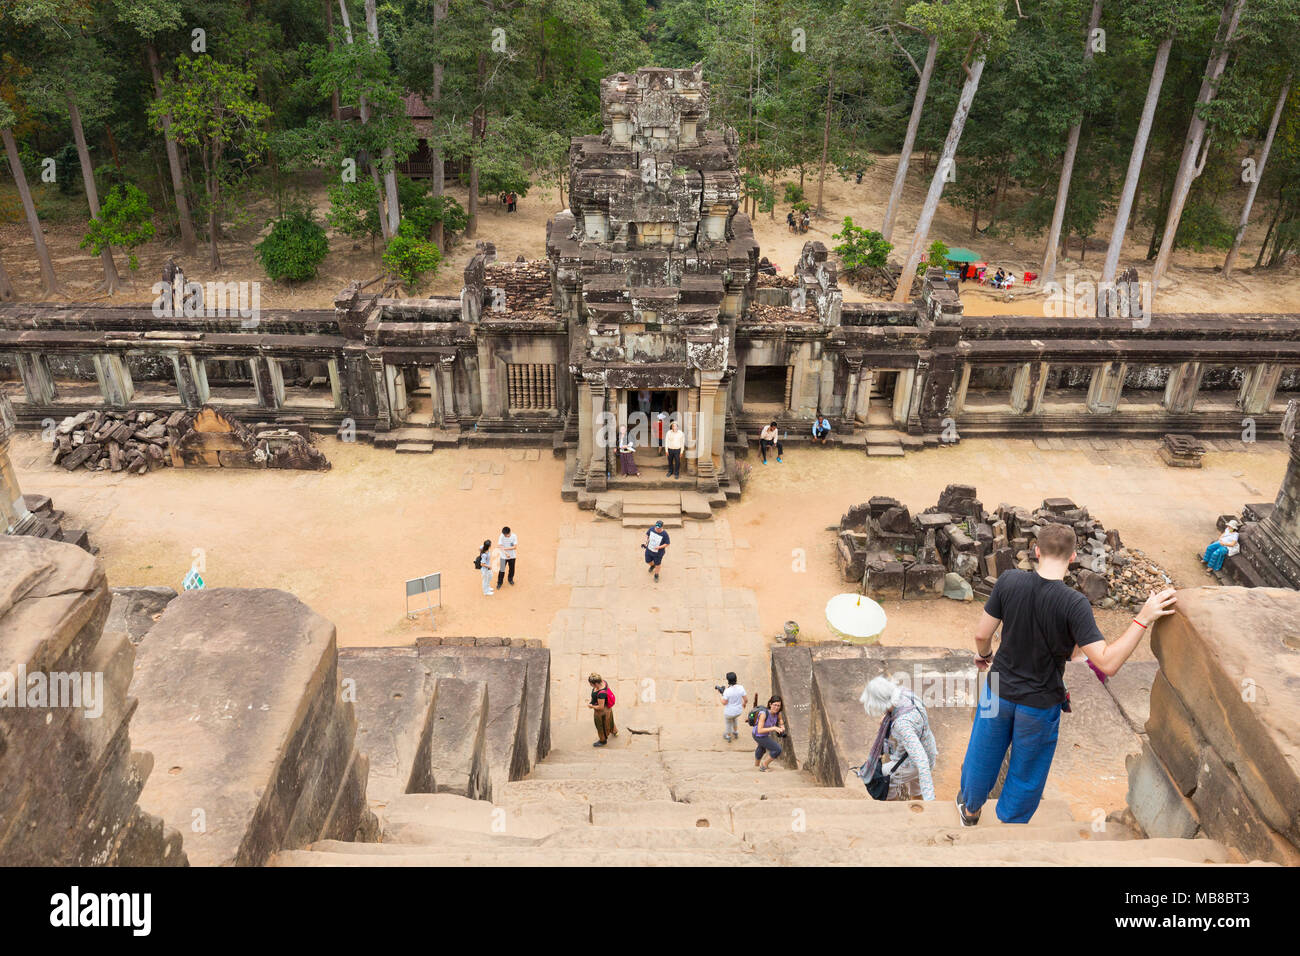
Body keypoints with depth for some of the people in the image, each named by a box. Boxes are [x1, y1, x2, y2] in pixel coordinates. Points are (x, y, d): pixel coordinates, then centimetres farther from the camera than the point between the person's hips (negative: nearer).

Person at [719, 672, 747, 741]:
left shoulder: (727, 691, -29)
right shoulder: (741, 687, -18)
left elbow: (724, 703, -19)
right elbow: (745, 699, -9)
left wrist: (720, 695, -3)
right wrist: (744, 704, 14)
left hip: (729, 712, -4)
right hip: (739, 711, 4)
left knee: (728, 721, 31)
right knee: (733, 718, 40)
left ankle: (728, 736, 55)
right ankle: (735, 733, 54)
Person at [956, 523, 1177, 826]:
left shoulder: (1008, 581, -18)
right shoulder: (1074, 603, -26)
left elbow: (982, 634, -10)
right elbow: (1107, 663, -29)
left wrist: (983, 655, 13)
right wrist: (1143, 619, -27)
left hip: (999, 690, 3)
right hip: (1041, 704, -3)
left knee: (983, 755, 26)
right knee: (1026, 772, 22)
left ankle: (970, 809, 50)